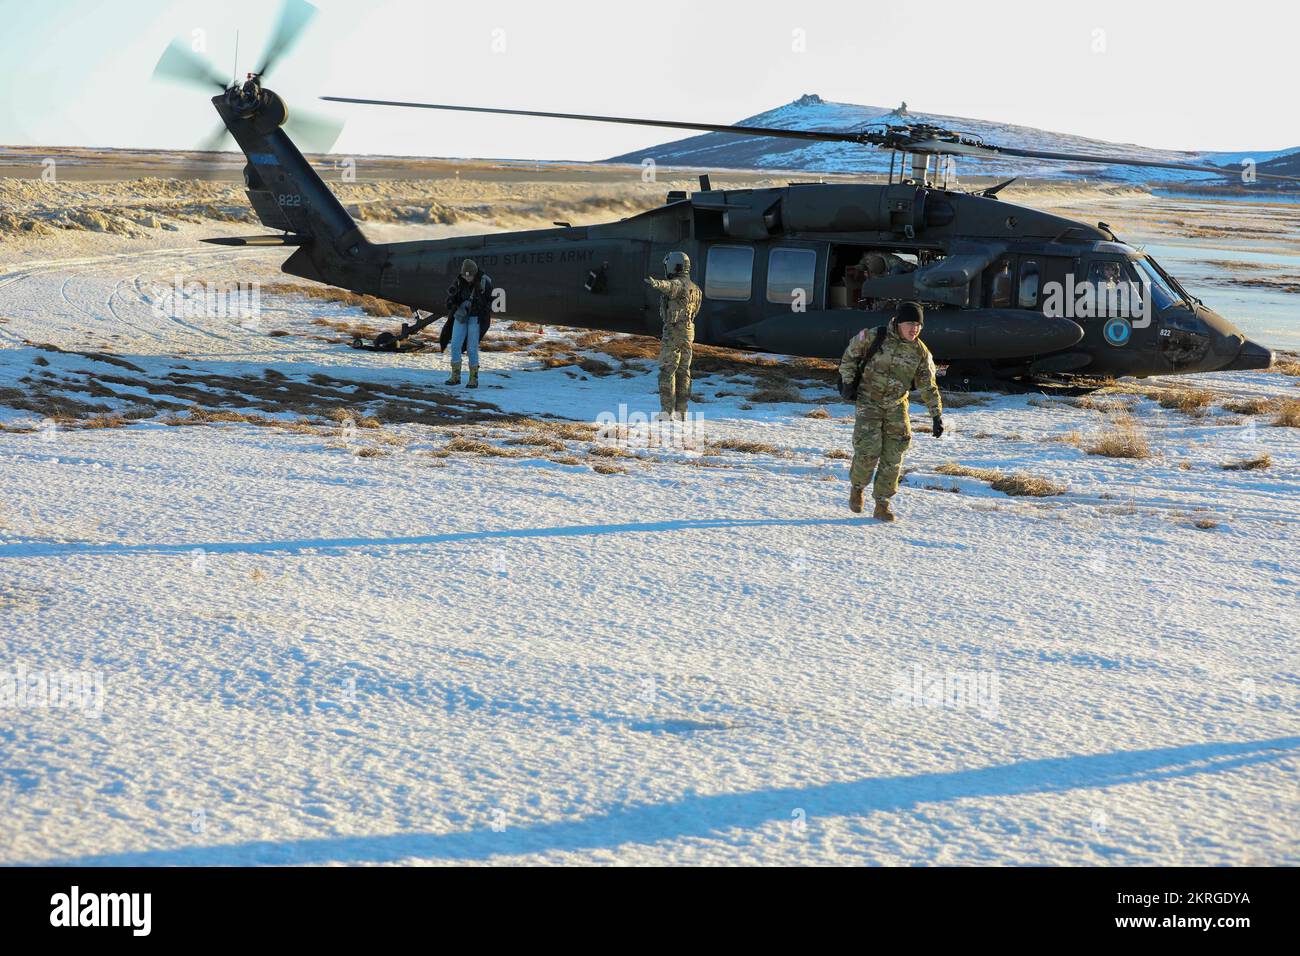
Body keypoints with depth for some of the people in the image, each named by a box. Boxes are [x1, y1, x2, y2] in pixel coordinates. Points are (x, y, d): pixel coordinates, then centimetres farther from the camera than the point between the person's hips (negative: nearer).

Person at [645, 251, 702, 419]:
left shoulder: (678, 283, -14)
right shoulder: (694, 288, 15)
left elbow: (668, 286, -39)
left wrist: (655, 283, -59)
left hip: (673, 332, -9)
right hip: (688, 332, 9)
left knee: (667, 371, -6)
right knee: (683, 372, 11)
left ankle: (667, 411, -10)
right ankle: (681, 412, 12)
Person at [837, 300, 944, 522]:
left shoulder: (921, 352, -5)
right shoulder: (874, 337, -14)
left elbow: (929, 387, 2)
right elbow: (850, 354, 3)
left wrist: (937, 416, -2)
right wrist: (847, 381, -3)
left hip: (896, 406, 3)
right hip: (869, 402, -3)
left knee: (892, 458, 0)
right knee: (868, 451, -14)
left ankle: (882, 504, 13)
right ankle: (857, 487, 15)